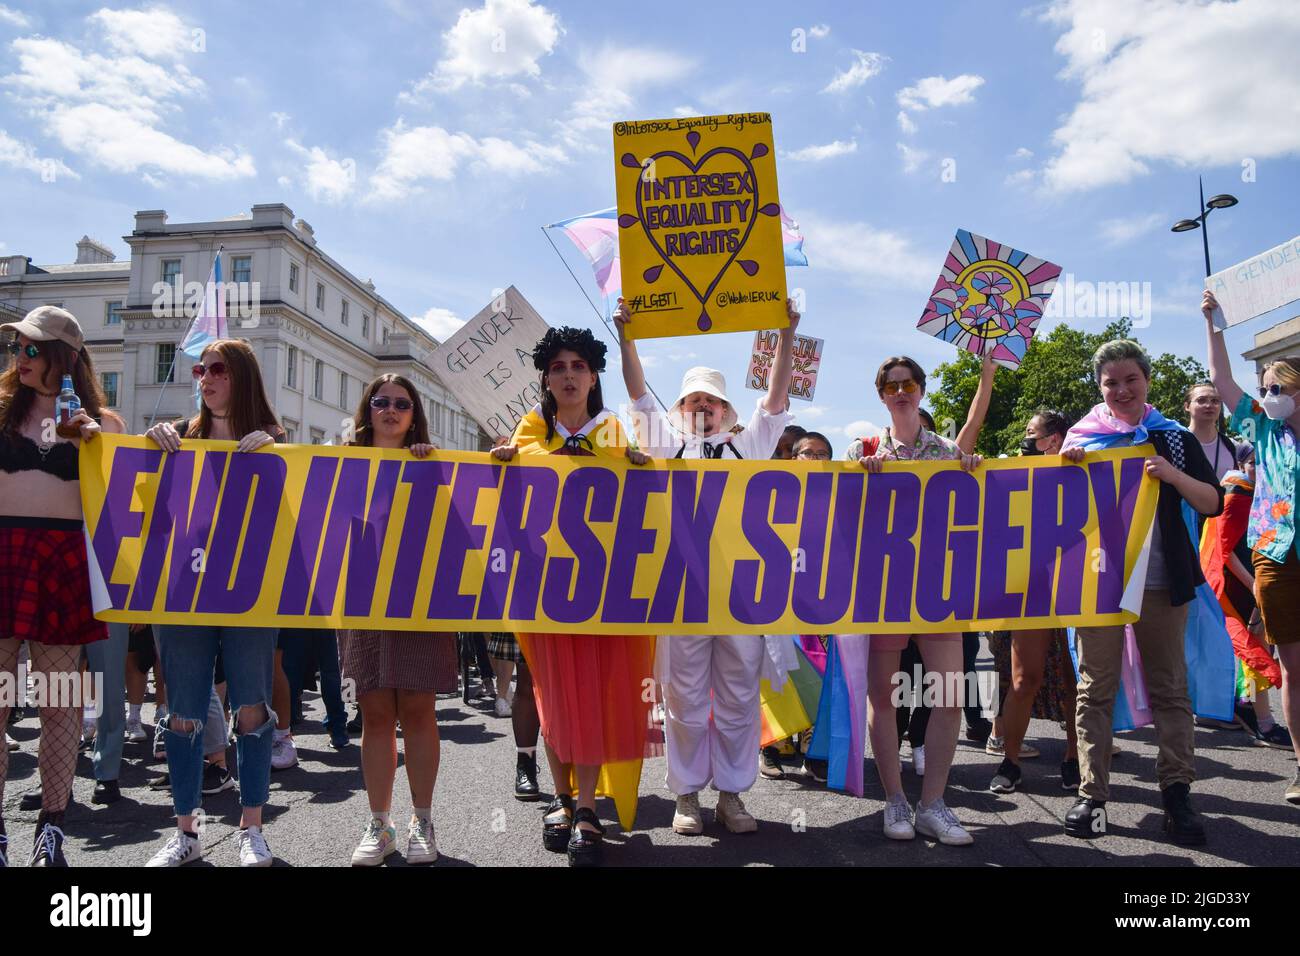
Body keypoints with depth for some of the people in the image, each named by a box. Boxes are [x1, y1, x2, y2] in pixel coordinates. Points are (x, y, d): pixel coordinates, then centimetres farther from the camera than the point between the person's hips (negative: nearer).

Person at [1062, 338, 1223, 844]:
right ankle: (1091, 794, 4)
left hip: (1161, 581, 1)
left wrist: (1174, 476, -14)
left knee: (1169, 687, 4)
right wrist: (1064, 466, -11)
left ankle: (1176, 791, 11)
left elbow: (1213, 503, 4)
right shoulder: (1082, 437, 7)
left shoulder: (1175, 438, 8)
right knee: (1095, 687, 1)